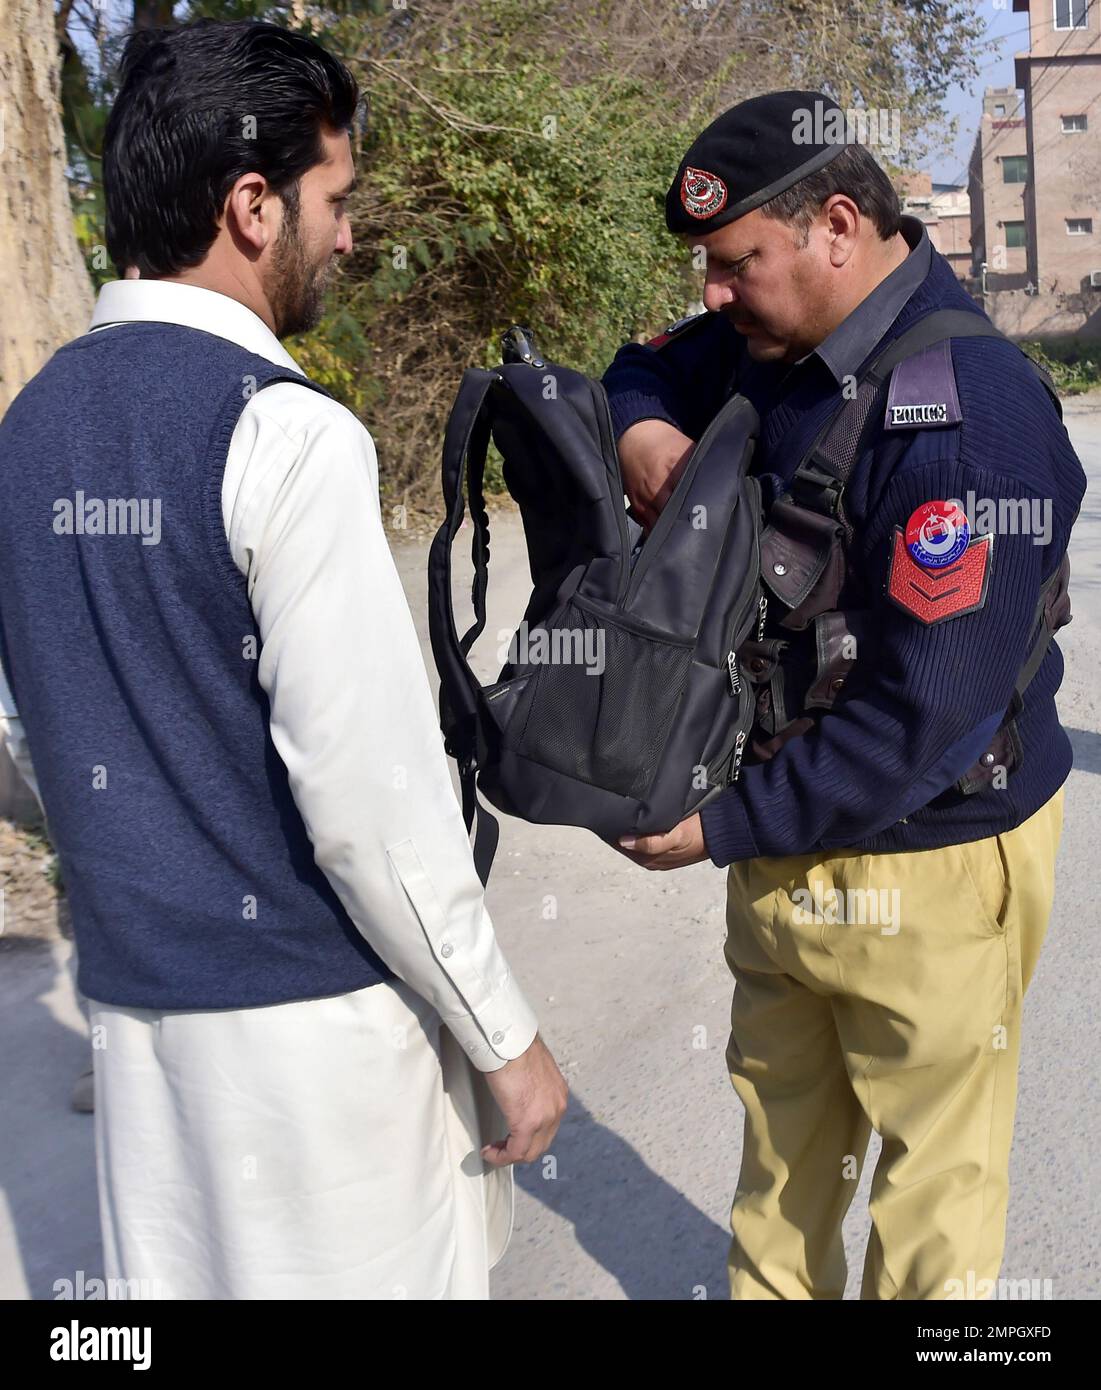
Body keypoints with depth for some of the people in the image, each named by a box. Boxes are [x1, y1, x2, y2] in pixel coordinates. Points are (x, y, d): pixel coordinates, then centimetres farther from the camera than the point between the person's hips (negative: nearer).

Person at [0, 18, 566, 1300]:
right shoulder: (286, 433, -18)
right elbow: (368, 788, -21)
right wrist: (503, 1034, -10)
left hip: (132, 994, 7)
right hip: (313, 1013, -7)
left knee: (175, 1273, 21)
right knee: (362, 1275, 12)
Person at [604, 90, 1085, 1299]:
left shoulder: (963, 419, -26)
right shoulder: (771, 339, 0)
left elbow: (924, 717, -27)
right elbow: (641, 374, 19)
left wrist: (727, 823, -19)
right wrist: (642, 429, -6)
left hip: (927, 865, -8)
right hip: (784, 835, 8)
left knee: (932, 1167, 12)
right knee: (782, 1127, 24)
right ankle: (770, 1287, 45)